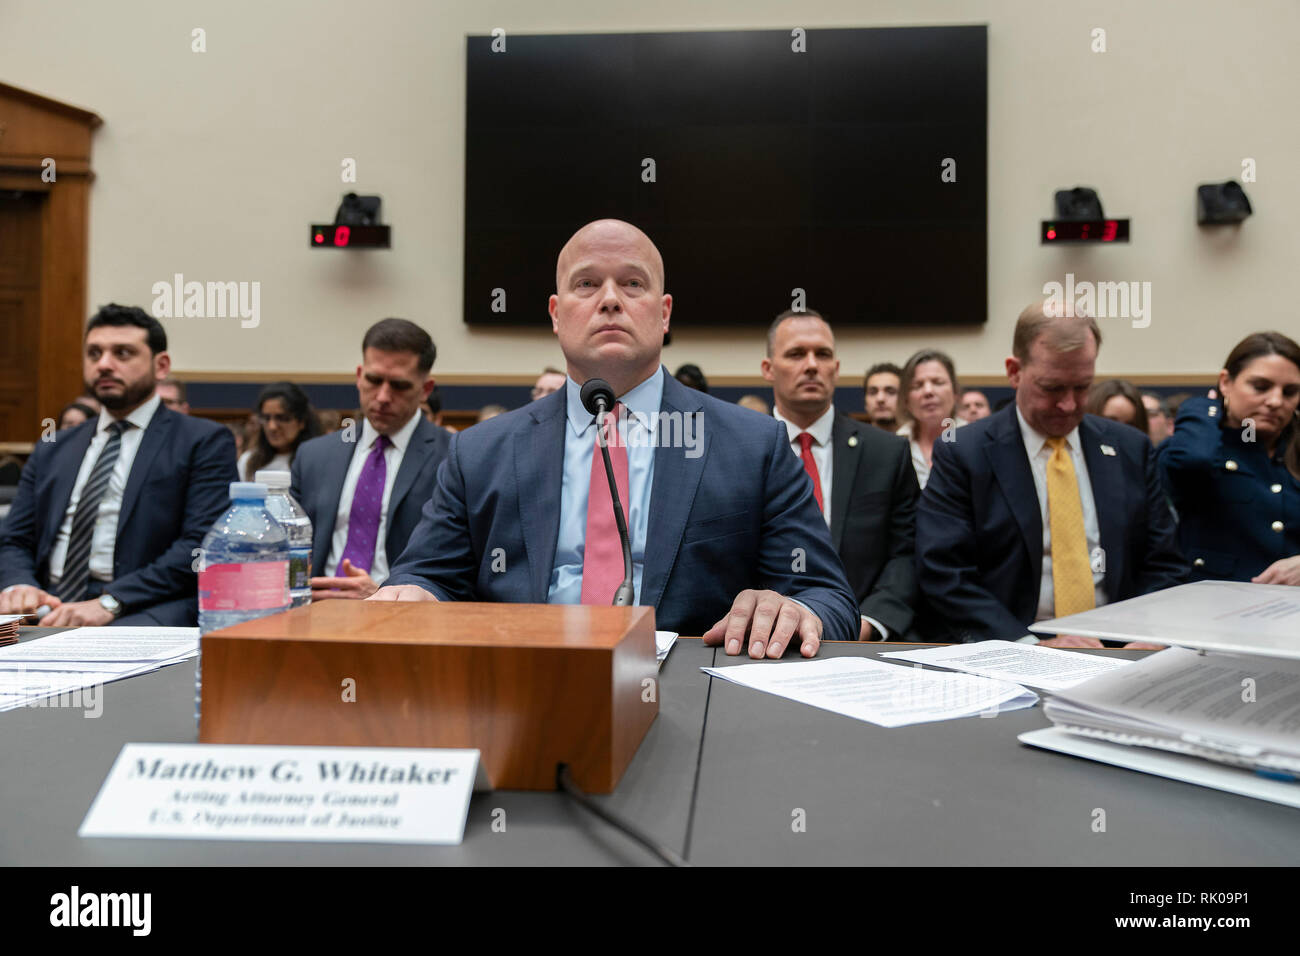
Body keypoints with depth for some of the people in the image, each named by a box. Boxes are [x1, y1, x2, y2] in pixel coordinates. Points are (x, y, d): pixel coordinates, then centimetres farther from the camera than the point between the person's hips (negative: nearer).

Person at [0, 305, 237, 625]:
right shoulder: (51, 450, 22)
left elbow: (202, 547, -8)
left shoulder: (204, 442, 3)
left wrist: (110, 602, -18)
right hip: (52, 607, 5)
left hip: (142, 610, -5)